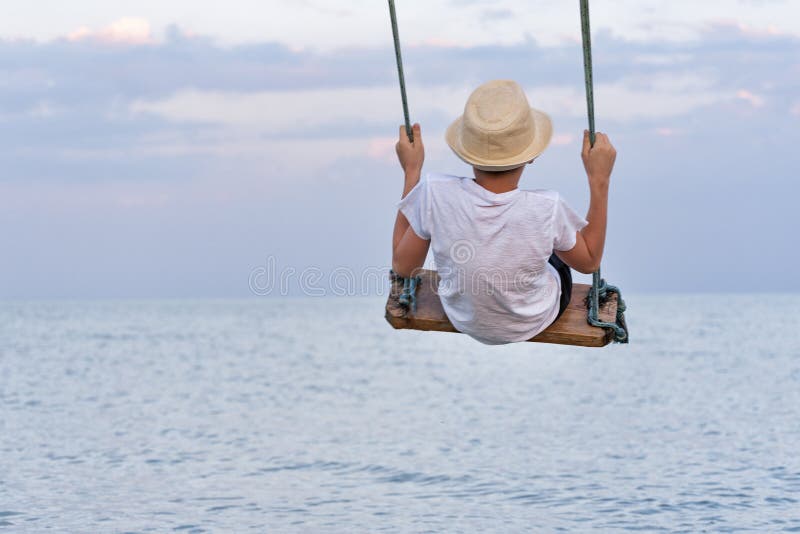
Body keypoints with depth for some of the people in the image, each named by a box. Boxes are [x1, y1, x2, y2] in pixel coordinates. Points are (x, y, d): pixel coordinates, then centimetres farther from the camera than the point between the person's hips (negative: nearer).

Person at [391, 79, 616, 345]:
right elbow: (590, 261, -14)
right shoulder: (547, 210, -36)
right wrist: (600, 181, -15)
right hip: (533, 323, -2)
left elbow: (403, 266, -15)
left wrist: (411, 173, -13)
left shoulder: (436, 195, -34)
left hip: (463, 319, 2)